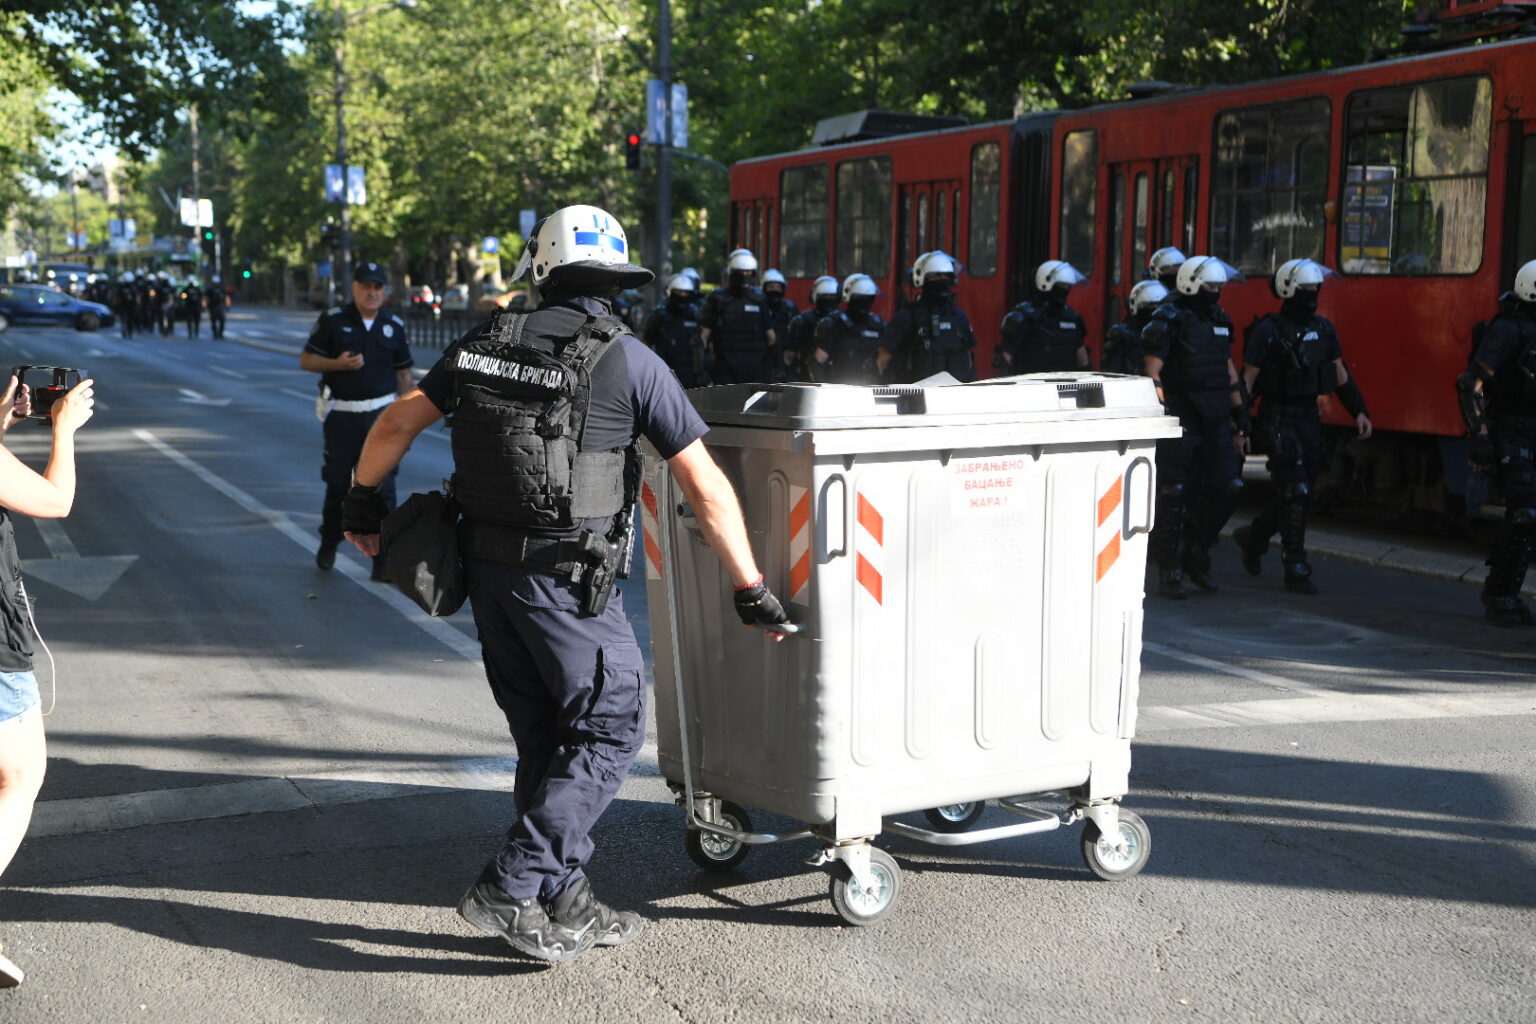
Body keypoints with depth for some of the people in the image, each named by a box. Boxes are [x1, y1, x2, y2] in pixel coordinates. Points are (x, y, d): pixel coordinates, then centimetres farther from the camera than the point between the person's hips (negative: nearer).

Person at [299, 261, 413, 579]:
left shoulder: (394, 326, 5)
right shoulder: (333, 320, -2)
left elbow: (403, 374, 10)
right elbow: (306, 360, 0)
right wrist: (338, 364, -18)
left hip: (381, 413, 1)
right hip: (341, 415, -1)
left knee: (382, 488, -5)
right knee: (338, 484, 9)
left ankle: (384, 562, -1)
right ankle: (328, 544, 34)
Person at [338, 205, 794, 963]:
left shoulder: (487, 342, 6)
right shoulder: (627, 360, -8)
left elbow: (396, 424, 9)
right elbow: (705, 487, -9)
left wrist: (363, 502, 26)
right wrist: (750, 589, -2)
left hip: (487, 567, 6)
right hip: (566, 579, -6)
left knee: (547, 741, 15)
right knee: (609, 729, 5)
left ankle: (564, 905, 22)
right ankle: (511, 887, 1)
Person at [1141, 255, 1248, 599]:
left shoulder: (1220, 320, 15)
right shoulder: (1169, 321, -7)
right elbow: (1152, 372, -12)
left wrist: (1241, 418, 19)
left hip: (1215, 421, 7)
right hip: (1181, 424, -7)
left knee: (1228, 488, 2)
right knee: (1174, 495, -2)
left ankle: (1196, 552, 21)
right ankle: (1169, 571, 7)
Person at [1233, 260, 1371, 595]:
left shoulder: (1323, 329, 10)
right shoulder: (1269, 331, -10)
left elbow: (1340, 375, 16)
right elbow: (1247, 380, -10)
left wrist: (1359, 411, 8)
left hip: (1309, 418, 7)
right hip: (1278, 419, -7)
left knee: (1298, 490, 11)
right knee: (1295, 491, -9)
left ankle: (1253, 537, 35)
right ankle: (1296, 570, -2)